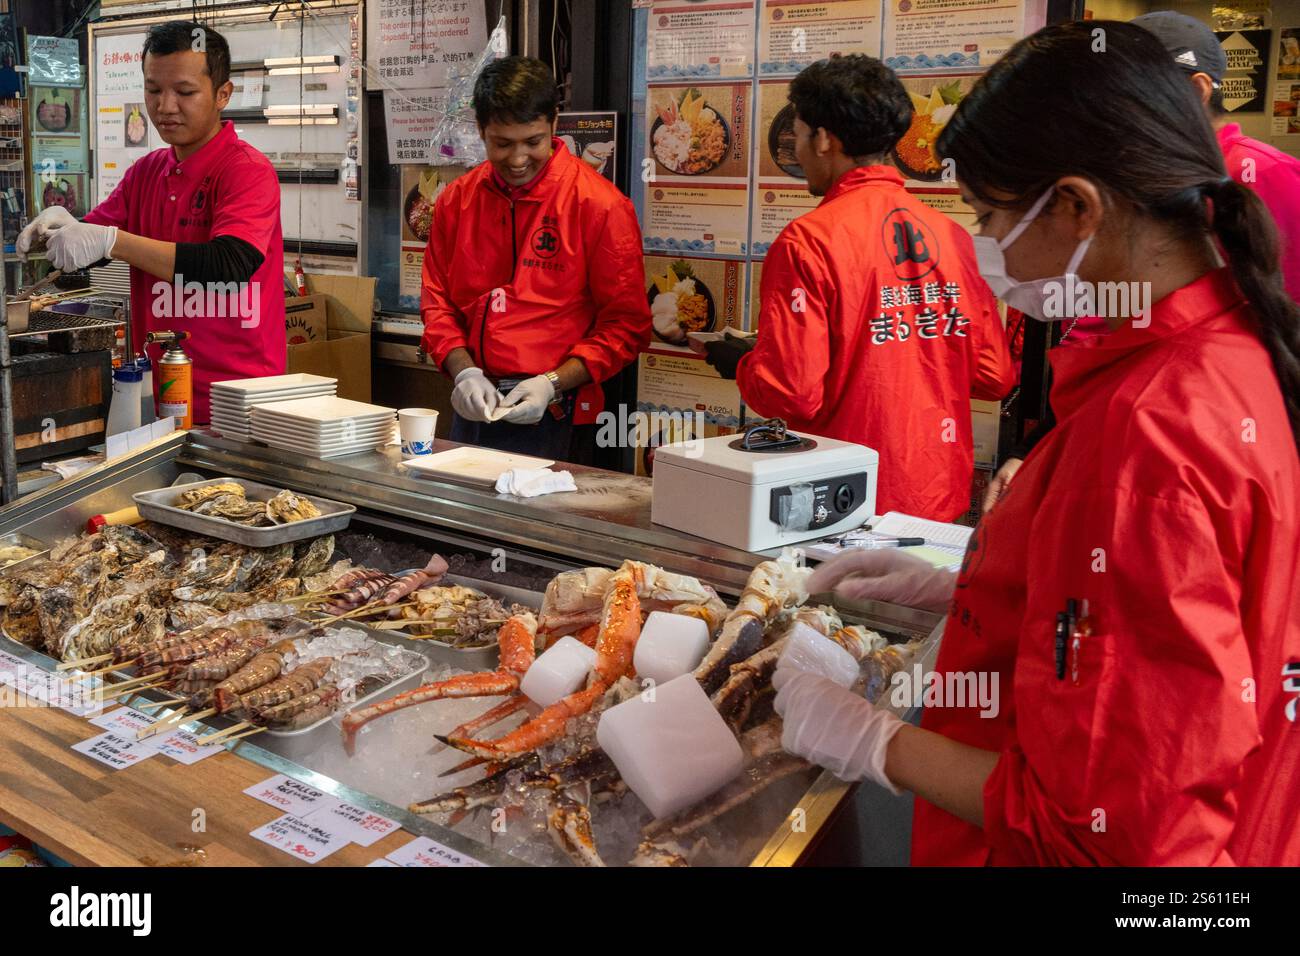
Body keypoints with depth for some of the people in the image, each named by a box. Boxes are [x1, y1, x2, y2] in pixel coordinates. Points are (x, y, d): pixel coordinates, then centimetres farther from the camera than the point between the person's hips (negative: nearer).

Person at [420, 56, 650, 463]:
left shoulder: (599, 204, -8)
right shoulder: (457, 199, 7)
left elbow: (625, 323, -8)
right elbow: (437, 302, 11)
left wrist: (553, 383, -17)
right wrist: (464, 372, -7)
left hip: (555, 417, -4)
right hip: (473, 409, 4)